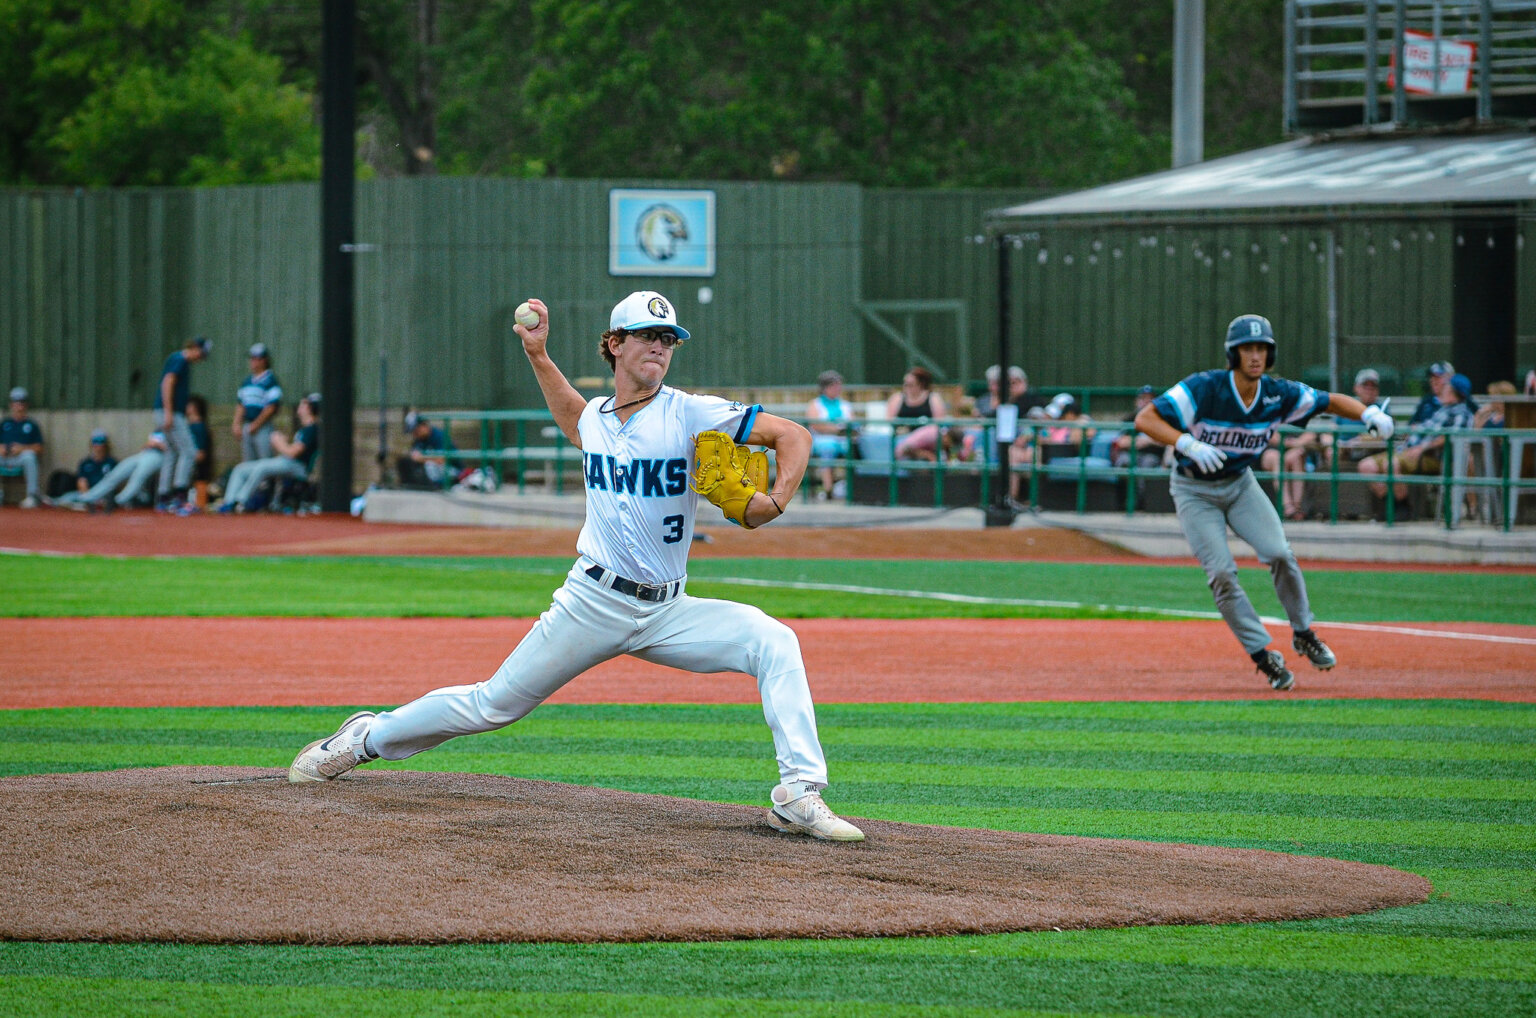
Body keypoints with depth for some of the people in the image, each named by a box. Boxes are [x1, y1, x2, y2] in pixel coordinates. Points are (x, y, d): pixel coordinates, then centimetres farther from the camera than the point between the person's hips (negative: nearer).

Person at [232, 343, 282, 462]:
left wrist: (255, 425, -11)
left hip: (263, 427, -7)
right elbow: (240, 405, 19)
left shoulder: (270, 380, -6)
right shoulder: (247, 380, 16)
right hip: (247, 427, 7)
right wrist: (237, 424, 7)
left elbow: (271, 408, -12)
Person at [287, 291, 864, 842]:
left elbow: (794, 436, -9)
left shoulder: (691, 415, -7)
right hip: (592, 605, 1)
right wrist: (537, 353, 25)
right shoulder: (595, 416, 5)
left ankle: (799, 798, -27)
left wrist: (774, 503, -24)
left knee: (773, 642, -24)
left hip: (666, 612, -1)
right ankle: (368, 738, 26)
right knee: (494, 704, 5)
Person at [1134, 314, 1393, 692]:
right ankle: (1264, 655, -2)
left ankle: (1302, 632, 8)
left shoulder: (1279, 394, -13)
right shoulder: (1203, 389, -26)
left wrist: (1368, 413, -19)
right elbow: (1145, 419, -30)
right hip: (1194, 491, -3)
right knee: (1221, 572, -14)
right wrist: (1188, 444, -44)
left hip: (1240, 484, 3)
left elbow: (1331, 401, 0)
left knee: (1279, 554, -15)